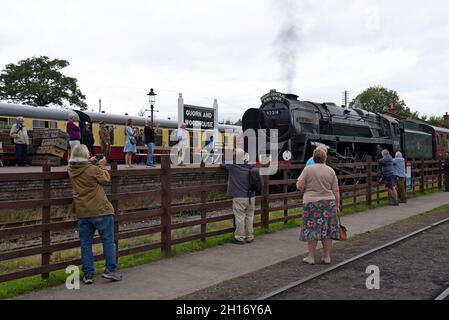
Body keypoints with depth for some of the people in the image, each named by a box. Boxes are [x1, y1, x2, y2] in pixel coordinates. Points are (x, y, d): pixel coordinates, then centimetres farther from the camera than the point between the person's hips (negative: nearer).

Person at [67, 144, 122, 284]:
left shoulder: (71, 170, 3)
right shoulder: (93, 169, -13)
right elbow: (105, 179, 0)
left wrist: (89, 162, 21)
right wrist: (102, 166, 12)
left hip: (82, 212, 5)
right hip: (100, 210, -5)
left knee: (85, 243, 9)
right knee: (108, 240, 6)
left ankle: (88, 274, 11)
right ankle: (110, 270, 6)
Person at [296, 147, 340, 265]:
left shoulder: (308, 169, -6)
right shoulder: (331, 170, 3)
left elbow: (299, 186, -8)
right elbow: (336, 191, 4)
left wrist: (304, 189, 14)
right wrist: (337, 205, 12)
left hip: (312, 203, -2)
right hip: (329, 203, 3)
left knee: (313, 230, 5)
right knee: (327, 230, 10)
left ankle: (311, 257, 11)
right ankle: (327, 257, 16)